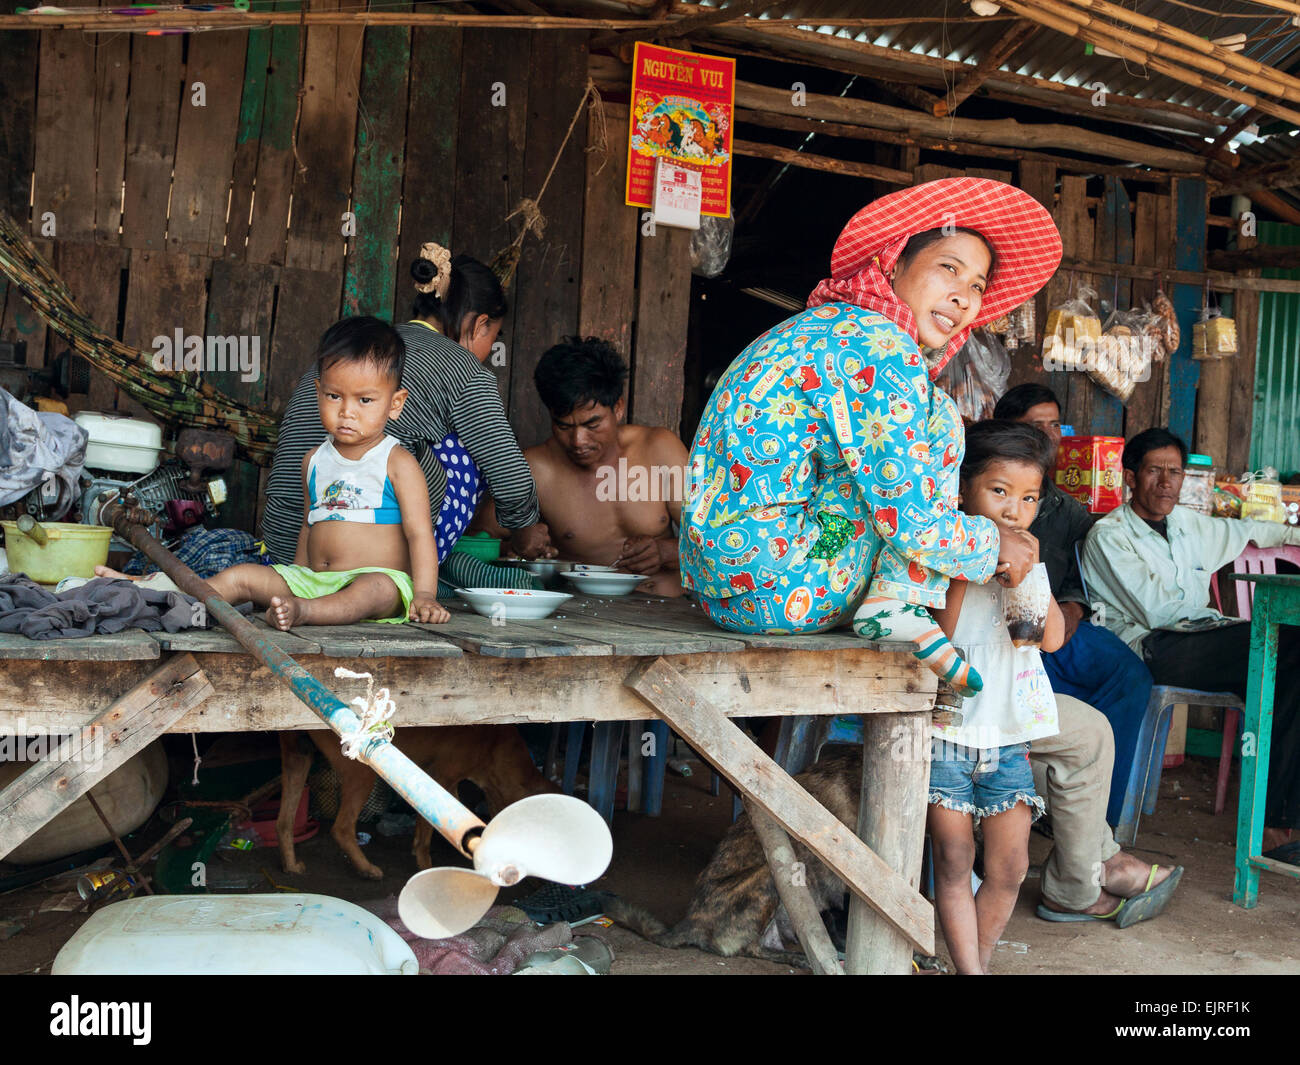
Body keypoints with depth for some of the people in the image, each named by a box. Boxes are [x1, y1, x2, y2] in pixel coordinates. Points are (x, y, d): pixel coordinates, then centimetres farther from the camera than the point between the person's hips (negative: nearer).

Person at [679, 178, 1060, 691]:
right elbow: (912, 525, -15)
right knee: (934, 418, -2)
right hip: (778, 587, -10)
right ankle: (897, 611, -7)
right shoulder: (881, 348, -13)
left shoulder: (826, 324, 17)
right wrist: (995, 545, 4)